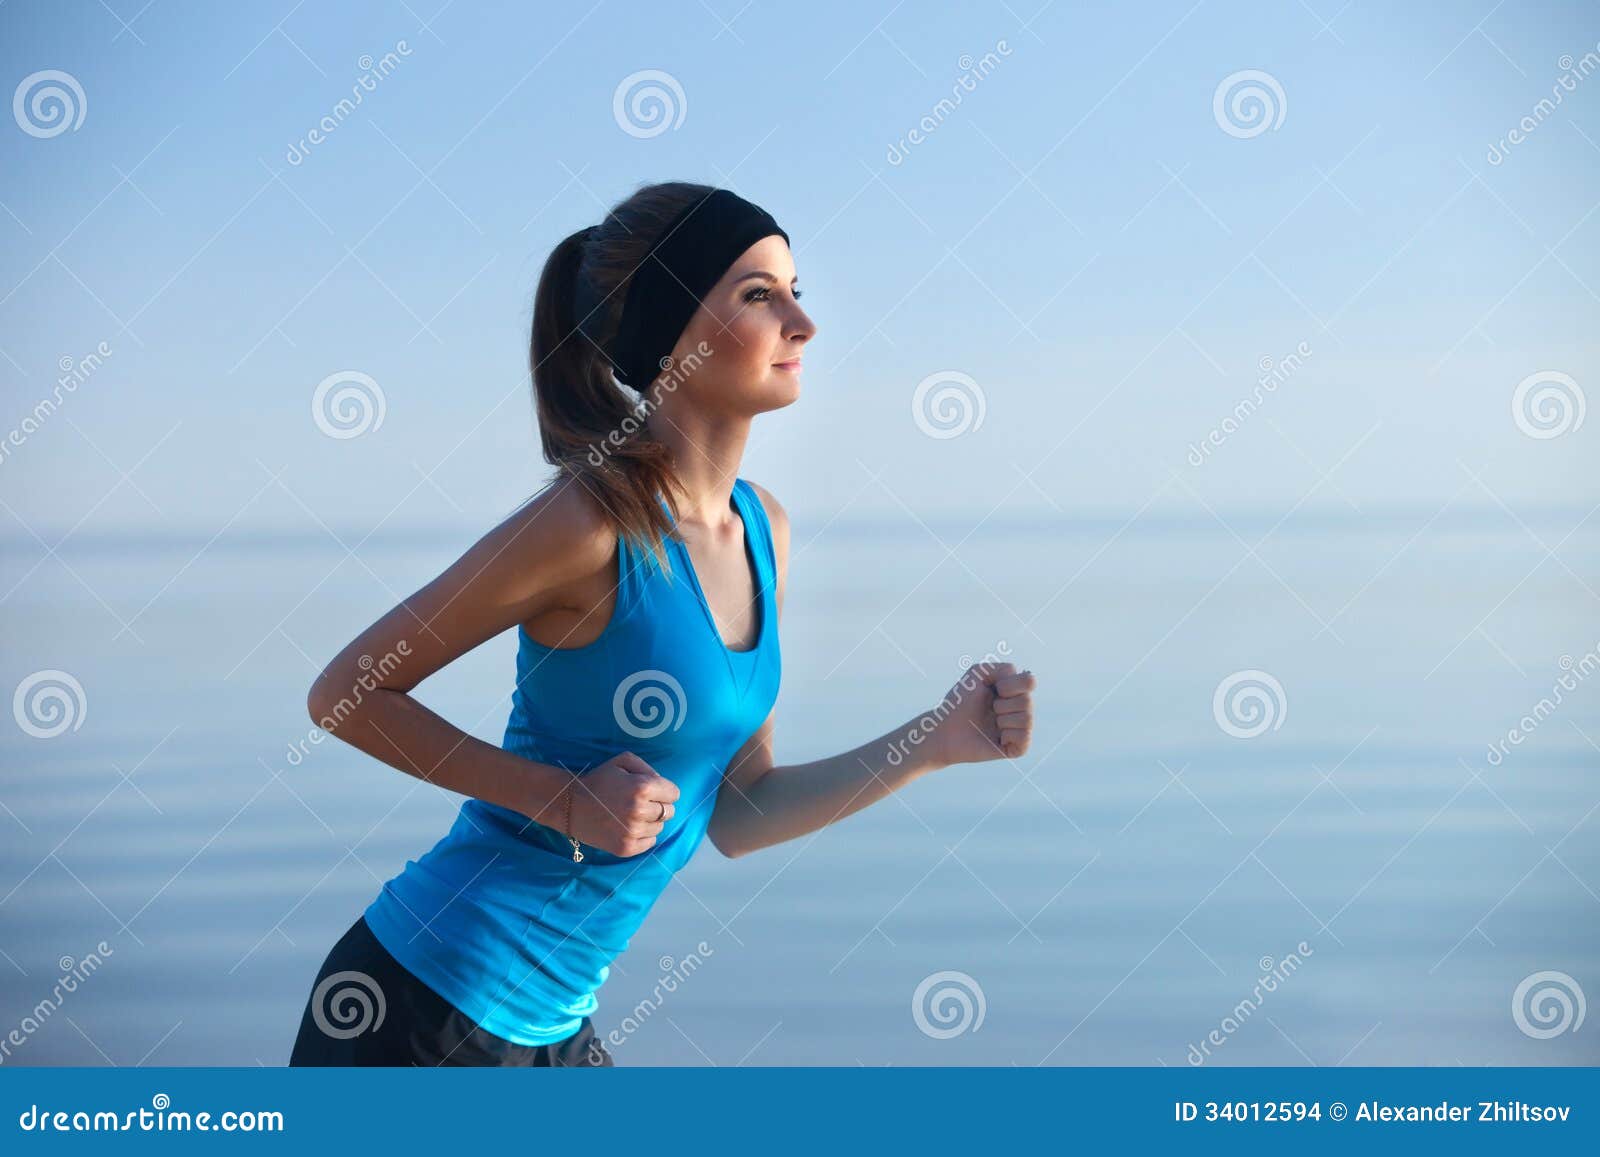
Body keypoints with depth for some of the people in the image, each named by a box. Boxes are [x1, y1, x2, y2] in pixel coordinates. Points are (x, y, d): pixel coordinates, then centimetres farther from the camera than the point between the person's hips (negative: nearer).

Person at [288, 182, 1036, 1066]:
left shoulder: (762, 529, 7)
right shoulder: (594, 523, -17)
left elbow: (733, 817, 11)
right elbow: (345, 694, -11)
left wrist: (939, 741, 4)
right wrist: (566, 800, -17)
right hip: (428, 1006, -8)